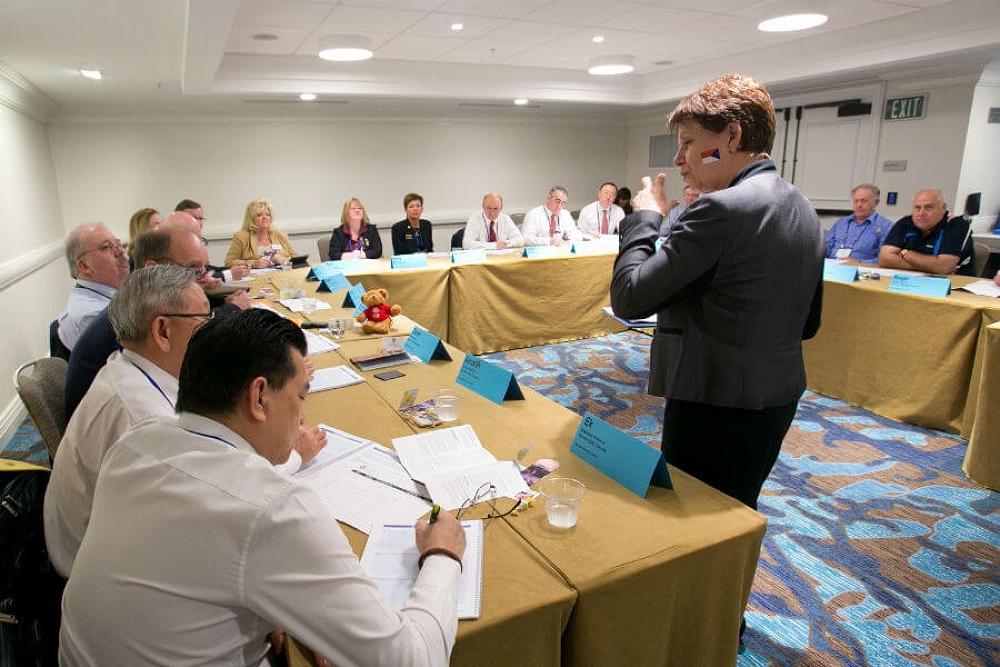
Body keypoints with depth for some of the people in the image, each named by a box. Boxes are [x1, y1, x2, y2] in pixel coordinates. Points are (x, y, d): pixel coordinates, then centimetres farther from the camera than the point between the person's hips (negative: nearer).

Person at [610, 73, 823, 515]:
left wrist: (644, 217, -7)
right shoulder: (801, 209, 9)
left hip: (715, 406, -9)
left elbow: (629, 298, -20)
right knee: (737, 514, 24)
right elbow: (806, 324, 16)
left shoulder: (722, 209, -21)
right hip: (778, 395, 10)